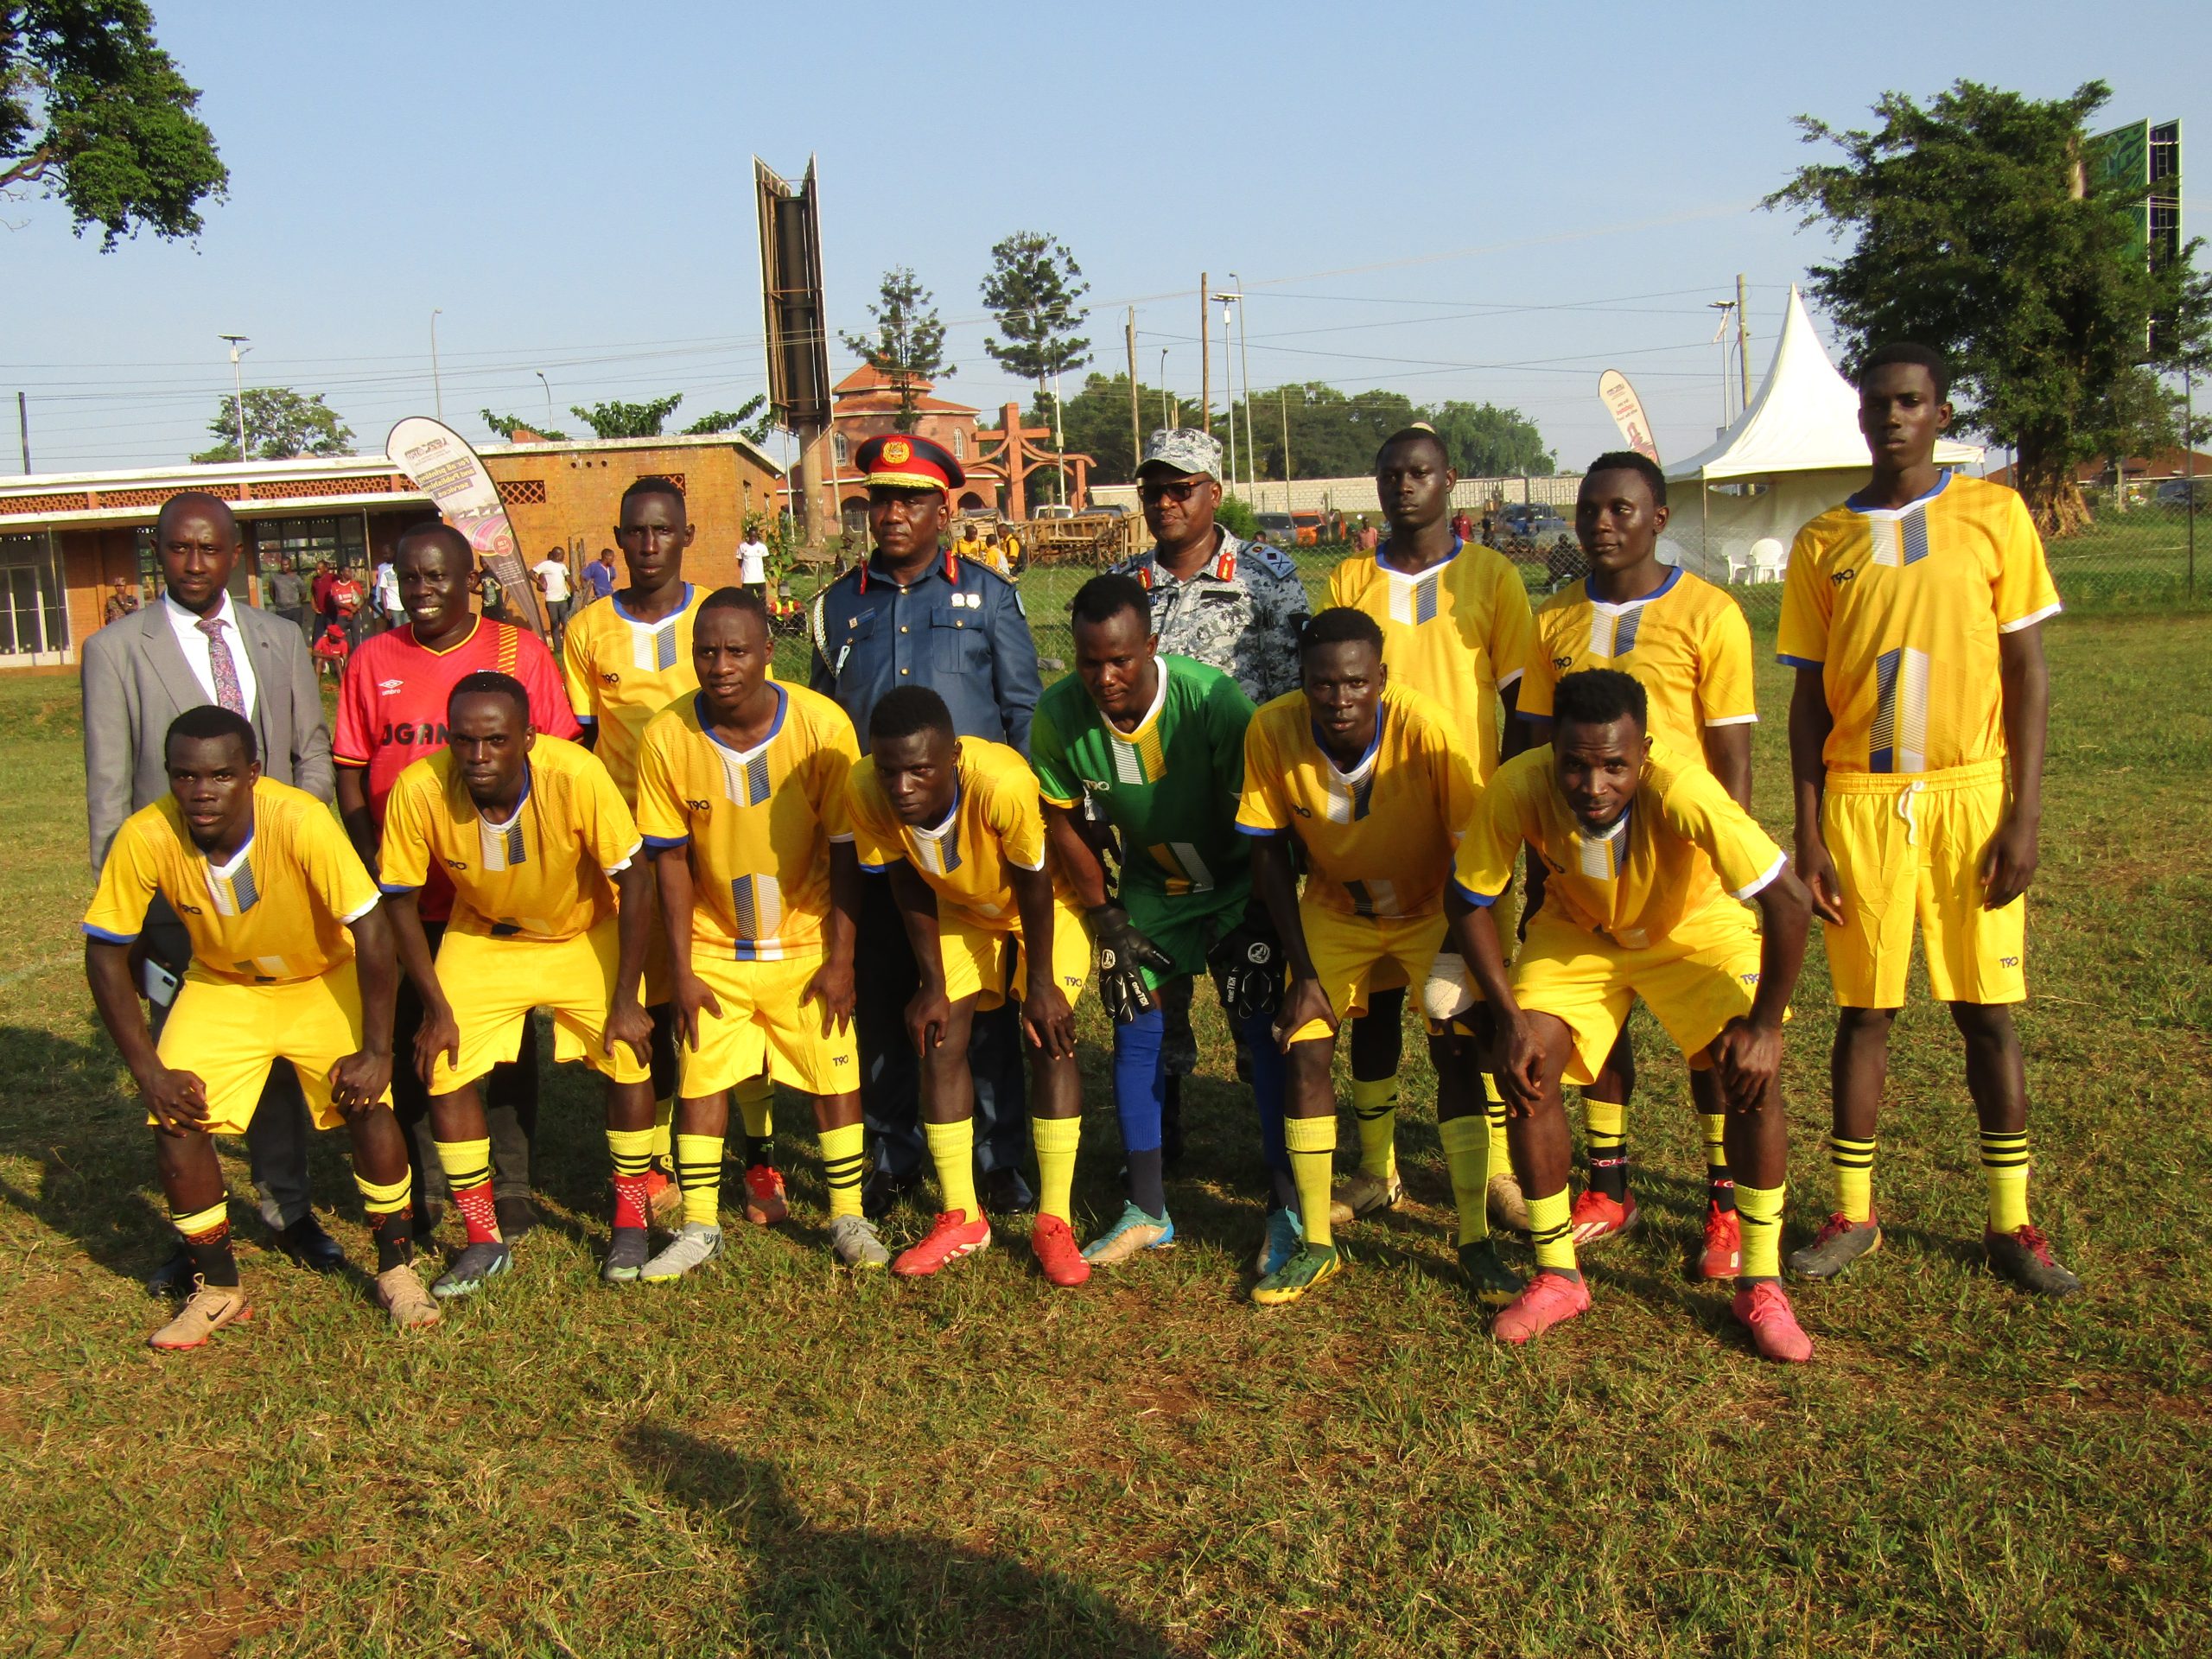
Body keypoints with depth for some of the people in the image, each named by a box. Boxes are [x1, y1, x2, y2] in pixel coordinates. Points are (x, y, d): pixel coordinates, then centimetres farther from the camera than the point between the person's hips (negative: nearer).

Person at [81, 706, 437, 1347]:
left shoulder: (300, 821, -33)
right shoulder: (145, 838, -26)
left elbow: (371, 931, -28)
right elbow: (105, 955, -14)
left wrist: (376, 1051, -25)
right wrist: (149, 1071, -17)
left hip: (324, 980, -2)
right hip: (220, 986, 2)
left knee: (367, 1102, -19)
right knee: (176, 1121, -13)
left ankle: (397, 1269, 4)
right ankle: (217, 1288, 9)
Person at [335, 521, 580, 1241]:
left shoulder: (520, 651, -2)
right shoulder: (372, 661, 3)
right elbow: (350, 771, 5)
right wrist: (373, 862, -5)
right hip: (407, 894, 1)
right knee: (412, 1040, 10)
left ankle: (510, 1185, 23)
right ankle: (422, 1184, 26)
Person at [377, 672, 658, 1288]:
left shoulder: (577, 776, -35)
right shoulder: (419, 790, -29)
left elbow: (635, 882, -24)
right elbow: (399, 900, -13)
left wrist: (625, 1000, -20)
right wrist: (437, 1009, -13)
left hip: (586, 933, -1)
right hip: (482, 937, 2)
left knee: (629, 1056, -11)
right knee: (443, 1067, -9)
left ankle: (631, 1220, 12)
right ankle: (485, 1240, 9)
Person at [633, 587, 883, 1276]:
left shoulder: (822, 724, -19)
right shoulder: (666, 735, -16)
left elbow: (844, 850, -11)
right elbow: (671, 858, -7)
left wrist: (841, 959, -10)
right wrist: (682, 968, -7)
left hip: (808, 943, -1)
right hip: (713, 947, 1)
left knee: (834, 1078, 4)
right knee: (700, 1078, 3)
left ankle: (847, 1218, 21)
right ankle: (699, 1228, 19)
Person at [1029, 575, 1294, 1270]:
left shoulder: (1213, 703, -31)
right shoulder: (1058, 716, -21)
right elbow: (1063, 822, -4)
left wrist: (1258, 920, -15)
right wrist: (1107, 919, -3)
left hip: (1238, 884, -3)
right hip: (1149, 888, 4)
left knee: (1265, 1029, -11)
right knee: (1135, 1029, 2)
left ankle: (1289, 1207, 1)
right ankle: (1147, 1211, 14)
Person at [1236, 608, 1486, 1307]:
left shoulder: (1427, 731, -33)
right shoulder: (1272, 731, -26)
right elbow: (1269, 855, -13)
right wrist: (1304, 972, -13)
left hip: (1431, 908, -2)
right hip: (1334, 908, 2)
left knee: (1455, 1051, -11)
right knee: (1305, 1049, -7)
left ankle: (1474, 1240, 4)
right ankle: (1316, 1244, 6)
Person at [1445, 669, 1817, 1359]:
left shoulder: (1682, 791, -40)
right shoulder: (1517, 789, -33)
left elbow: (1790, 903, -34)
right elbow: (1470, 904, -16)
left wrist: (1764, 1023, -25)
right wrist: (1510, 1019, -20)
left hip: (1695, 932, -1)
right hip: (1576, 933, 2)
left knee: (1754, 1074, -19)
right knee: (1523, 1069, -14)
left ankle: (1761, 1286, -1)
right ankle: (1557, 1276, 4)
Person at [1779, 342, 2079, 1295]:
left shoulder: (1993, 516, 3)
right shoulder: (1824, 541, 7)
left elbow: (2026, 671, 2)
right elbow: (1808, 697, 7)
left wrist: (2025, 813, -6)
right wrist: (1807, 834, 0)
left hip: (1970, 794, -1)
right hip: (1860, 799, 1)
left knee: (1986, 1009, 4)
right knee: (1865, 1009, 6)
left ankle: (2010, 1223, 16)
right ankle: (1853, 1214, 16)